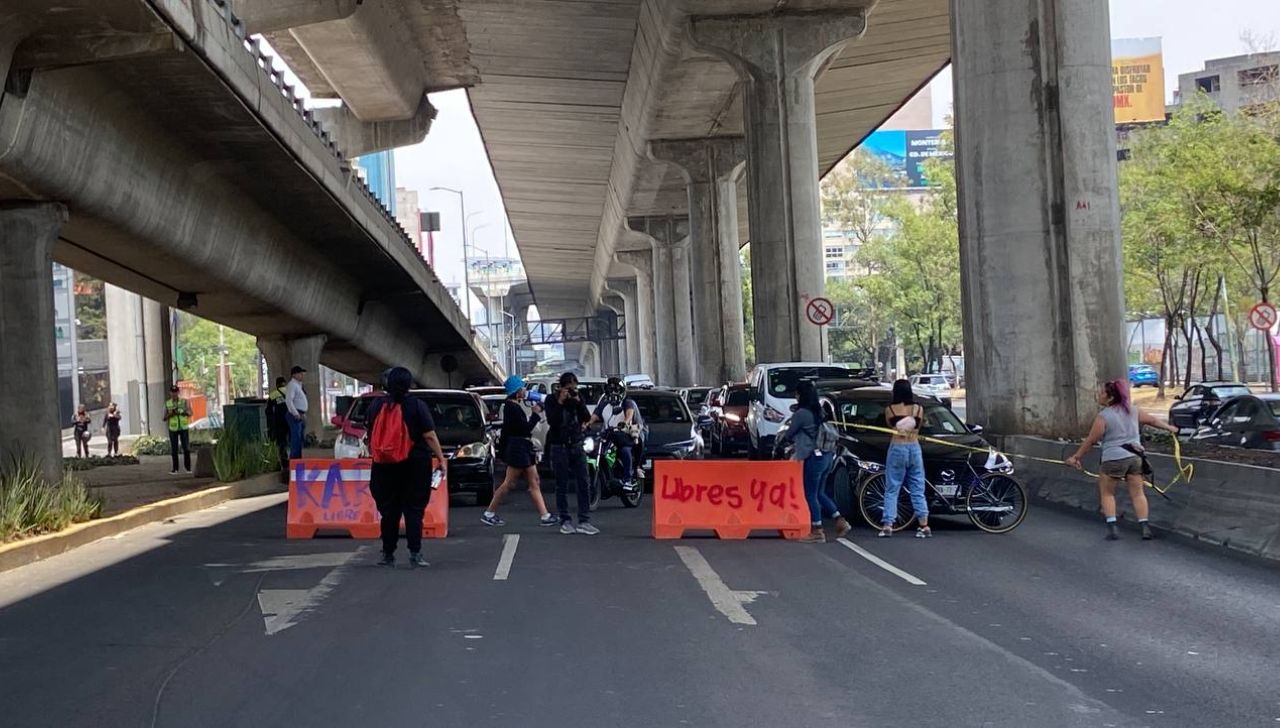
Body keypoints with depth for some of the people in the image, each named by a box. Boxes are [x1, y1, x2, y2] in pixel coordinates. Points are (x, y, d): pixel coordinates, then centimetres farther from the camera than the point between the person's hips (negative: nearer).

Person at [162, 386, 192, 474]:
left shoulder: (184, 402, 3)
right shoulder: (167, 403, 6)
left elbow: (190, 413, -3)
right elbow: (164, 418, 7)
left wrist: (182, 412, -21)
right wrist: (170, 414, -14)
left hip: (183, 428, -1)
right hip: (173, 429, 1)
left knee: (186, 448, -5)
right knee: (174, 450, 1)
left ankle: (187, 467, 4)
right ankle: (175, 468, 6)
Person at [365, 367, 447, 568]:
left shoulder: (376, 406, 3)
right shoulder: (416, 405, -7)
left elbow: (371, 436, 11)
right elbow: (430, 436, -9)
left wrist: (376, 456, 24)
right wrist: (441, 458, -3)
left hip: (385, 466, 3)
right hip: (415, 465, -3)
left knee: (389, 511, 10)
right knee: (414, 510, 1)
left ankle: (388, 555, 12)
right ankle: (415, 554, -6)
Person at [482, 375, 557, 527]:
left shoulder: (514, 406, 15)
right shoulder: (512, 407, -16)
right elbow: (526, 427, -19)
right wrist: (536, 414, -7)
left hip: (523, 448, 10)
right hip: (518, 448, -10)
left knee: (534, 483, 6)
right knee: (509, 483, -4)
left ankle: (544, 516, 4)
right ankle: (489, 514, 4)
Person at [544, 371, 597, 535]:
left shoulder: (577, 398, 7)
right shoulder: (551, 400, -2)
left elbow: (587, 418, -3)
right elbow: (551, 421, -15)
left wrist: (578, 401, -13)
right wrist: (560, 402, -20)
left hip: (577, 445, 3)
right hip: (559, 446, -3)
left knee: (584, 484, -3)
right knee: (562, 486, 1)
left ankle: (584, 521, -1)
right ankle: (565, 521, 7)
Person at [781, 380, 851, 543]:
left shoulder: (801, 413, -12)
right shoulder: (819, 412, 13)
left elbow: (788, 435, -3)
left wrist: (783, 437, 21)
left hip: (814, 458, -8)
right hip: (826, 456, 9)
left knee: (811, 495, 0)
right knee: (819, 493, 18)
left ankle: (817, 532, 3)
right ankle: (840, 522, 14)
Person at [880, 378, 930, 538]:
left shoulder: (889, 410, -4)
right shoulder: (919, 409, 0)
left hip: (897, 448, -2)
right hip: (914, 448, 2)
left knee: (891, 489, 4)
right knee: (918, 490, 9)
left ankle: (887, 525, -4)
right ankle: (924, 525, 4)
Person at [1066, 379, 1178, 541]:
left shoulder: (1103, 416, -11)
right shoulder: (1132, 410, 8)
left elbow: (1090, 441, -10)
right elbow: (1152, 421, 21)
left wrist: (1076, 457, -2)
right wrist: (1170, 428, 38)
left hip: (1114, 459, -5)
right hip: (1135, 456, 5)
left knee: (1106, 493, 9)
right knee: (1137, 493, 10)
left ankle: (1112, 527, 1)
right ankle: (1145, 527, 4)